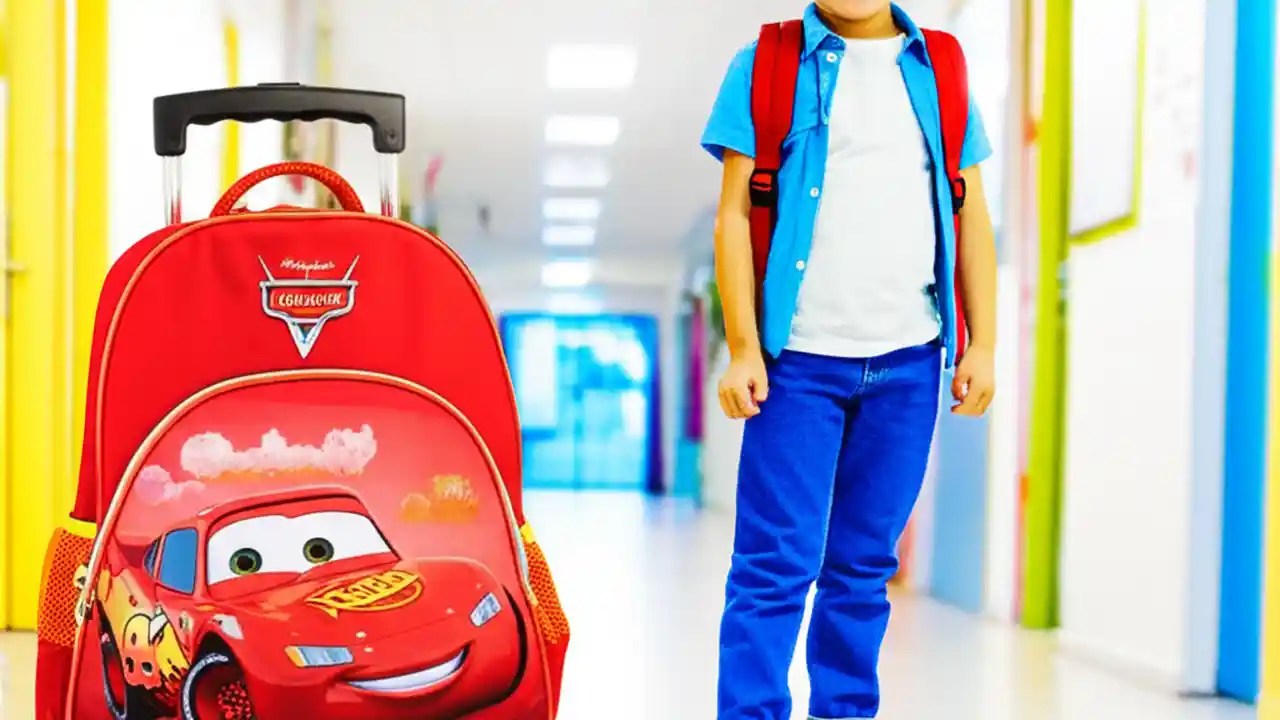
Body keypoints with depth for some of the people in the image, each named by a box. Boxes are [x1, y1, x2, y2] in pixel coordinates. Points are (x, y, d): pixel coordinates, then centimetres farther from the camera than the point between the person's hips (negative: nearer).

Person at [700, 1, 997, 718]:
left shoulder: (938, 69, 12)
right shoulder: (768, 65, 3)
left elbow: (972, 219, 12)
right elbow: (734, 215, -1)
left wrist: (983, 344, 5)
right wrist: (743, 348, -8)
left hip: (907, 363, 3)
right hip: (800, 359, -3)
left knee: (866, 566, 10)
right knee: (777, 564, -4)